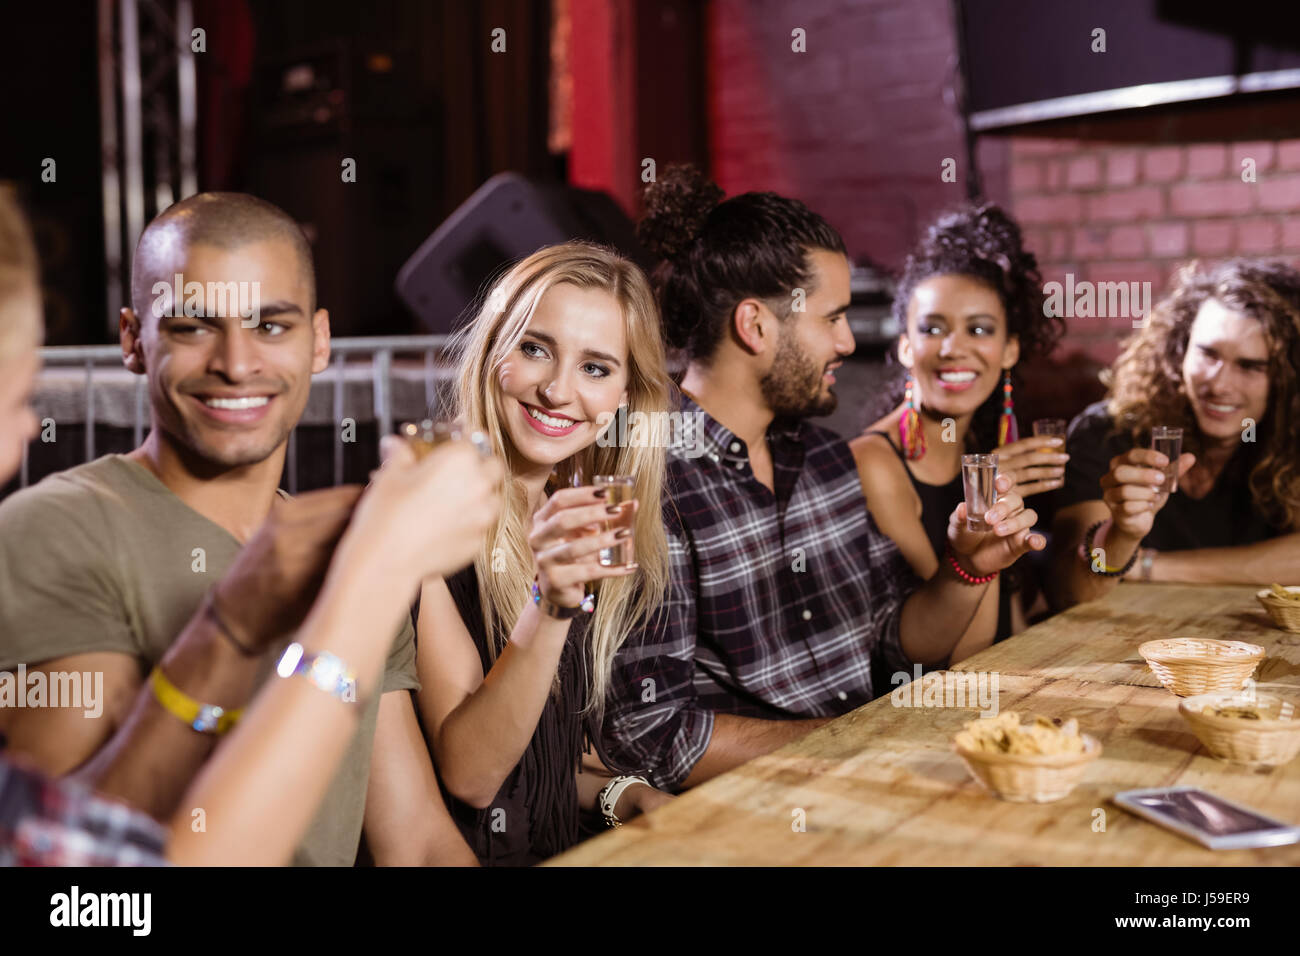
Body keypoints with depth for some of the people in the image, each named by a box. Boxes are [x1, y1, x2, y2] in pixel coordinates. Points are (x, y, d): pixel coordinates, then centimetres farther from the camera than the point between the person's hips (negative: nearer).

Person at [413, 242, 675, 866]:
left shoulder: (585, 521, 6)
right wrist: (550, 607, -26)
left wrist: (626, 796, -3)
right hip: (458, 856, -6)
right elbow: (469, 775, -15)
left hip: (565, 849, 7)